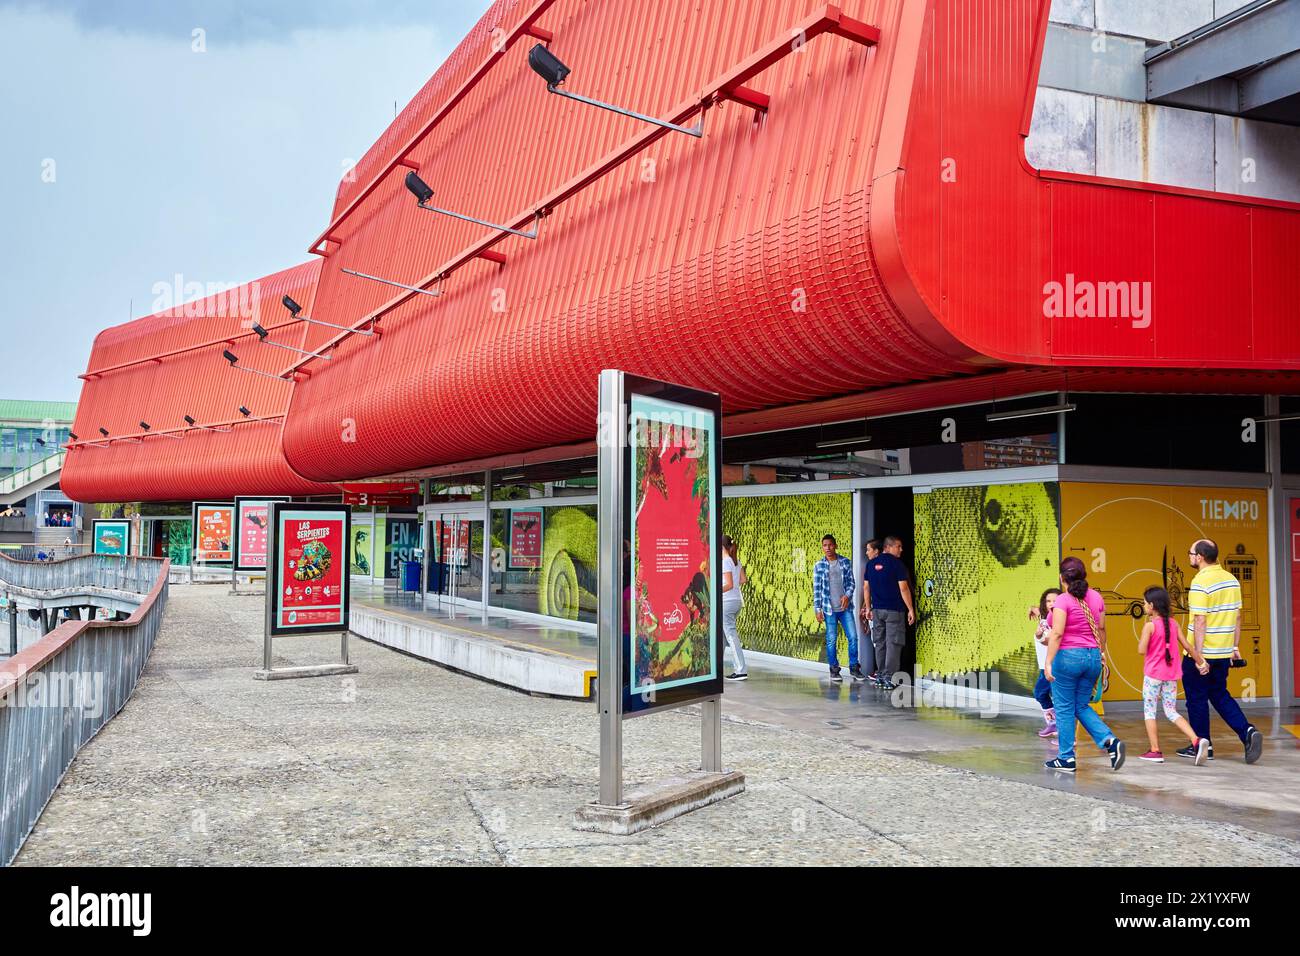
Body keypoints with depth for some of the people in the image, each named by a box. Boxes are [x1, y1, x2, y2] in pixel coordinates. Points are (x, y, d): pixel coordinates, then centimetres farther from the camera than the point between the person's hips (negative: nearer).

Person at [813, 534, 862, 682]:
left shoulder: (846, 562, 4)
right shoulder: (819, 566, -1)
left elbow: (851, 582, 6)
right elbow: (817, 589, 0)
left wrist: (847, 595, -12)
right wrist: (818, 609, -4)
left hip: (846, 607, 1)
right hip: (829, 609, -1)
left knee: (853, 637, -1)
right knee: (831, 640, 3)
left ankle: (854, 668, 13)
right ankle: (834, 670, 13)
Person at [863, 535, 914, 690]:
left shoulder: (871, 564, 8)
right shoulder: (896, 563, -9)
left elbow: (866, 587, 11)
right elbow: (903, 588, -12)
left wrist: (868, 608, 17)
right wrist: (910, 609, -7)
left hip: (877, 609, 6)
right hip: (894, 610, -6)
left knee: (880, 644, 12)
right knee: (893, 644, -3)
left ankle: (880, 676, 16)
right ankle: (889, 678, -6)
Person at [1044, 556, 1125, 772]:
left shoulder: (1063, 600, -12)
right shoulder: (1096, 598, 7)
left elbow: (1057, 634, -18)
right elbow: (1101, 629, 14)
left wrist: (1048, 662, -18)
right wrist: (1100, 654, 27)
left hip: (1068, 657, -6)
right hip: (1092, 657, 6)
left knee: (1064, 708, 5)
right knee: (1082, 706, 18)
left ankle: (1066, 758, 10)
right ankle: (1110, 741, -1)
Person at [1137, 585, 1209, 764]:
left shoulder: (1150, 626, -13)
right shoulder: (1173, 623, 4)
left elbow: (1141, 650, -18)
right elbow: (1187, 646, 6)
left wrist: (1141, 639, 1)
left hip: (1153, 674, -6)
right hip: (1171, 675, 6)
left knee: (1149, 711, 6)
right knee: (1171, 712, 12)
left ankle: (1155, 751, 6)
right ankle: (1197, 740, -8)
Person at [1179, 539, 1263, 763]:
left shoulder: (1200, 582, -18)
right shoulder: (1231, 580, 6)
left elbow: (1200, 621, -21)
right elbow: (1237, 617, 12)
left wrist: (1198, 656, -20)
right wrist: (1235, 647, 19)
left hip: (1201, 654, -7)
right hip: (1224, 653, 7)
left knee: (1197, 699, 7)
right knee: (1220, 696, 20)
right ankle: (1248, 732, 3)